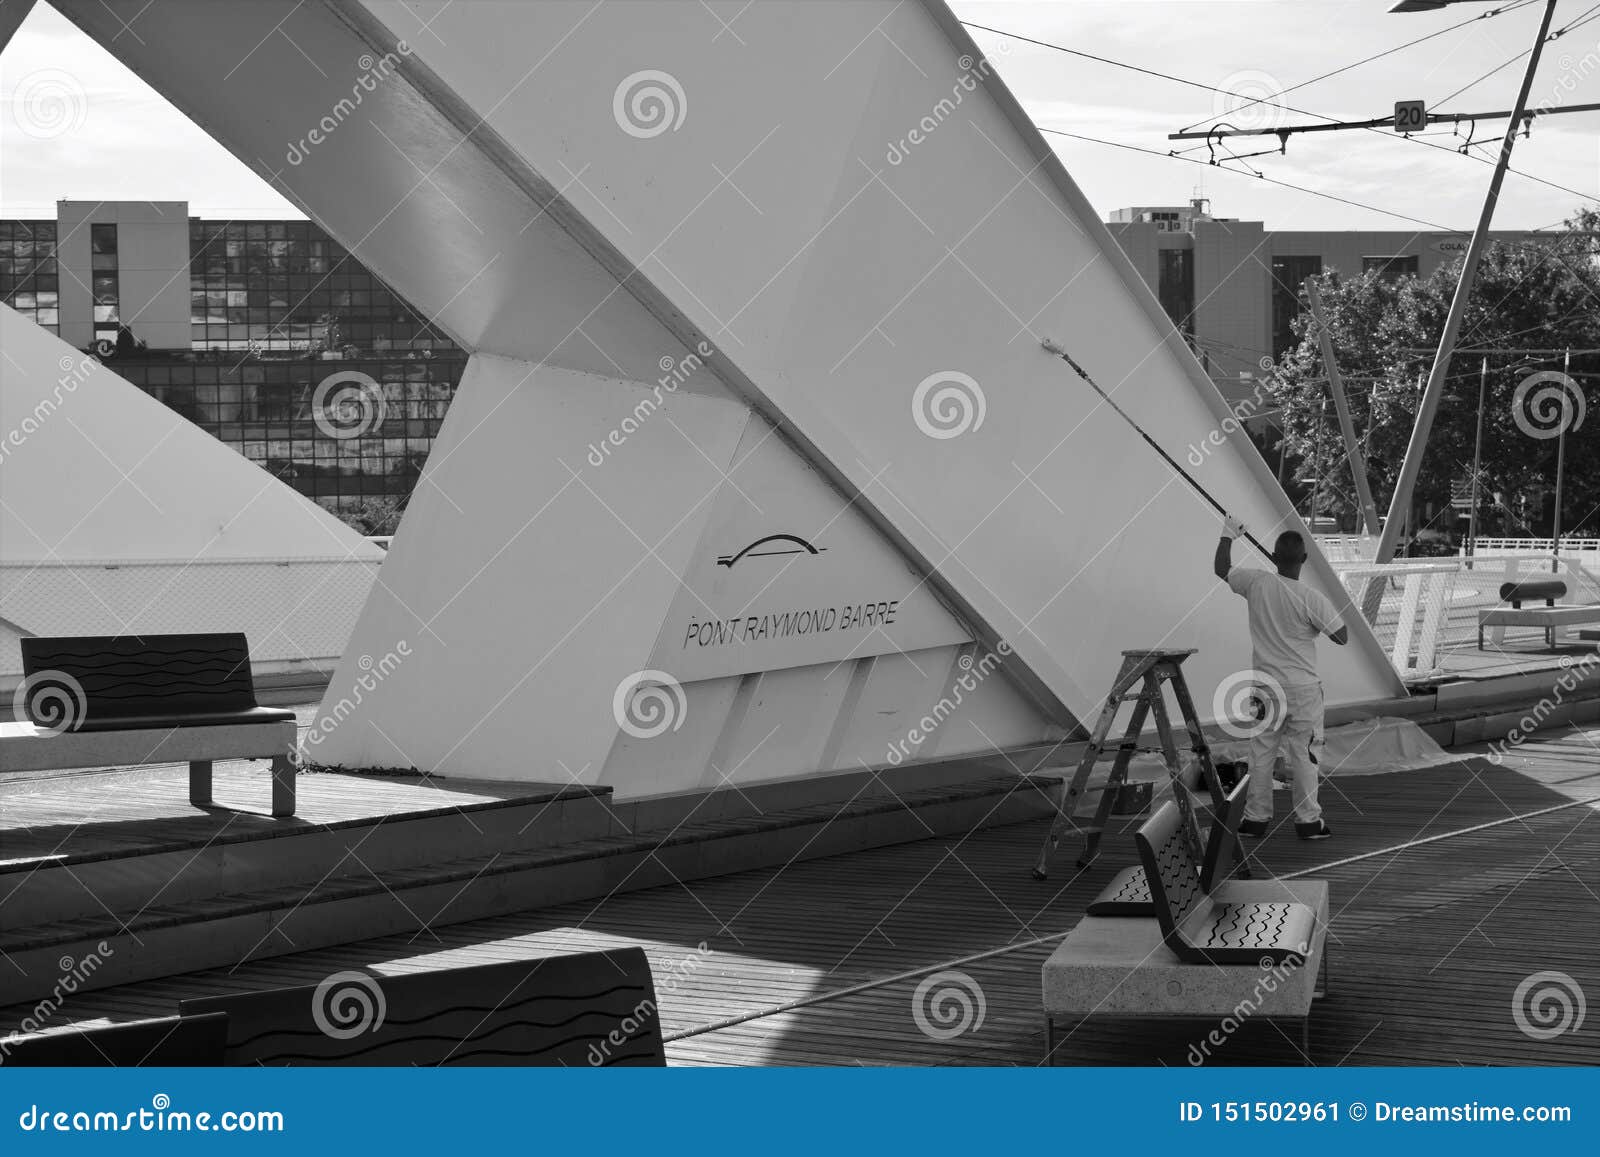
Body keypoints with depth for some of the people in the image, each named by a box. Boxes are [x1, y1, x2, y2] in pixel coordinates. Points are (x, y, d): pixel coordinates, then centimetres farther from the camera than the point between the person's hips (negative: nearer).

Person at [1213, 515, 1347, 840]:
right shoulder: (1312, 599, -15)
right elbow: (1342, 636, -7)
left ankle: (1255, 817, 17)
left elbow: (1221, 569, 11)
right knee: (1302, 755, 5)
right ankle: (1308, 820, 11)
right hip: (1303, 688, -3)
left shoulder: (1257, 583, -7)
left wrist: (1228, 536, 24)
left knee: (1261, 753, 12)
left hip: (1266, 686, 3)